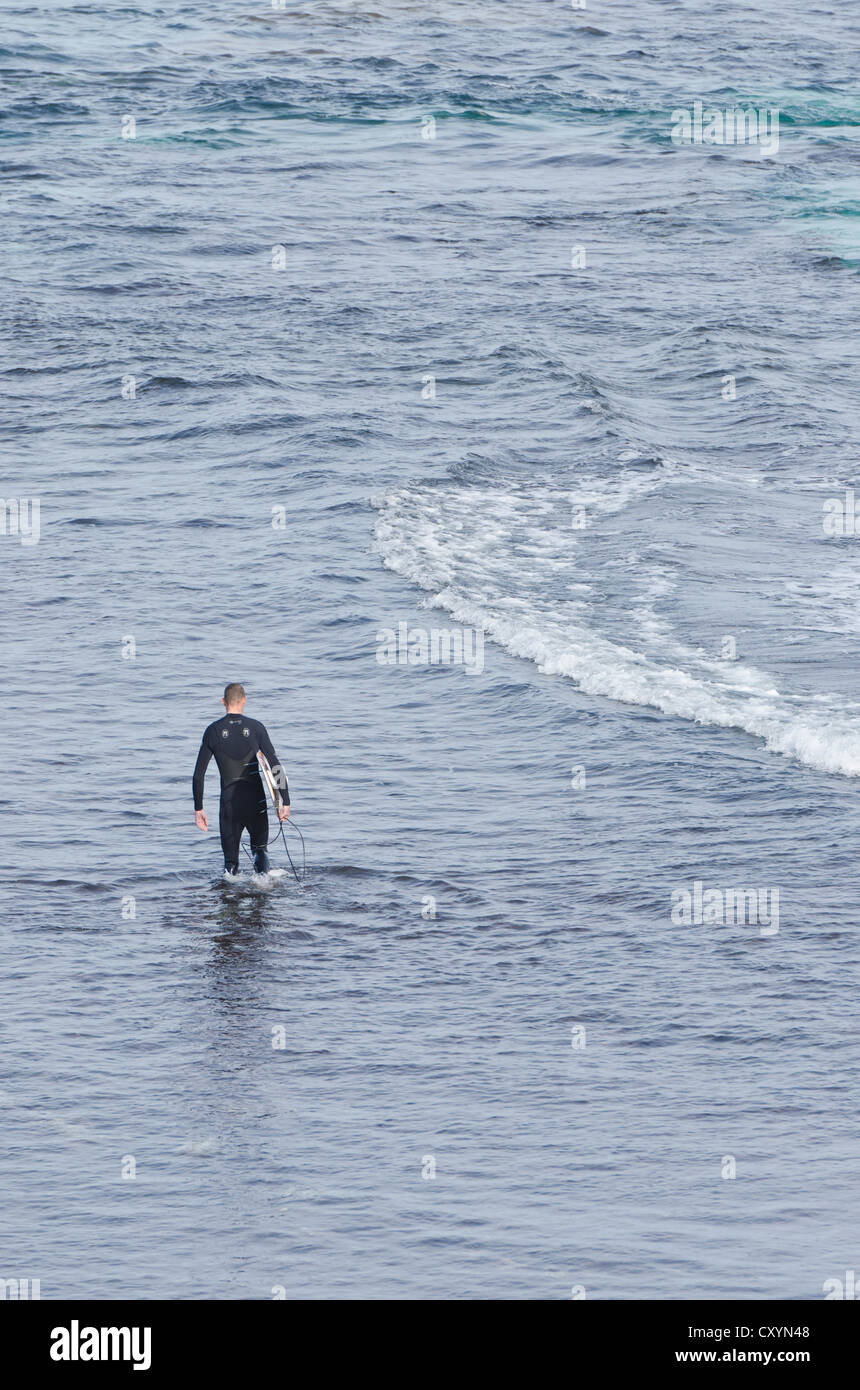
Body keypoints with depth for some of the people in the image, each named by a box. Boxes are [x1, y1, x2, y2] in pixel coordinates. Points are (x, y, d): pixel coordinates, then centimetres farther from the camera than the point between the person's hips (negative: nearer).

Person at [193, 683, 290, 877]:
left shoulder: (213, 731, 1)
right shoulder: (255, 727, -1)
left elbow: (198, 775, 2)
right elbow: (275, 766, -4)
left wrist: (198, 809, 10)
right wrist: (285, 801, 1)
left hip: (229, 802, 0)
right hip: (256, 801, 0)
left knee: (230, 859, 10)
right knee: (260, 849, 15)